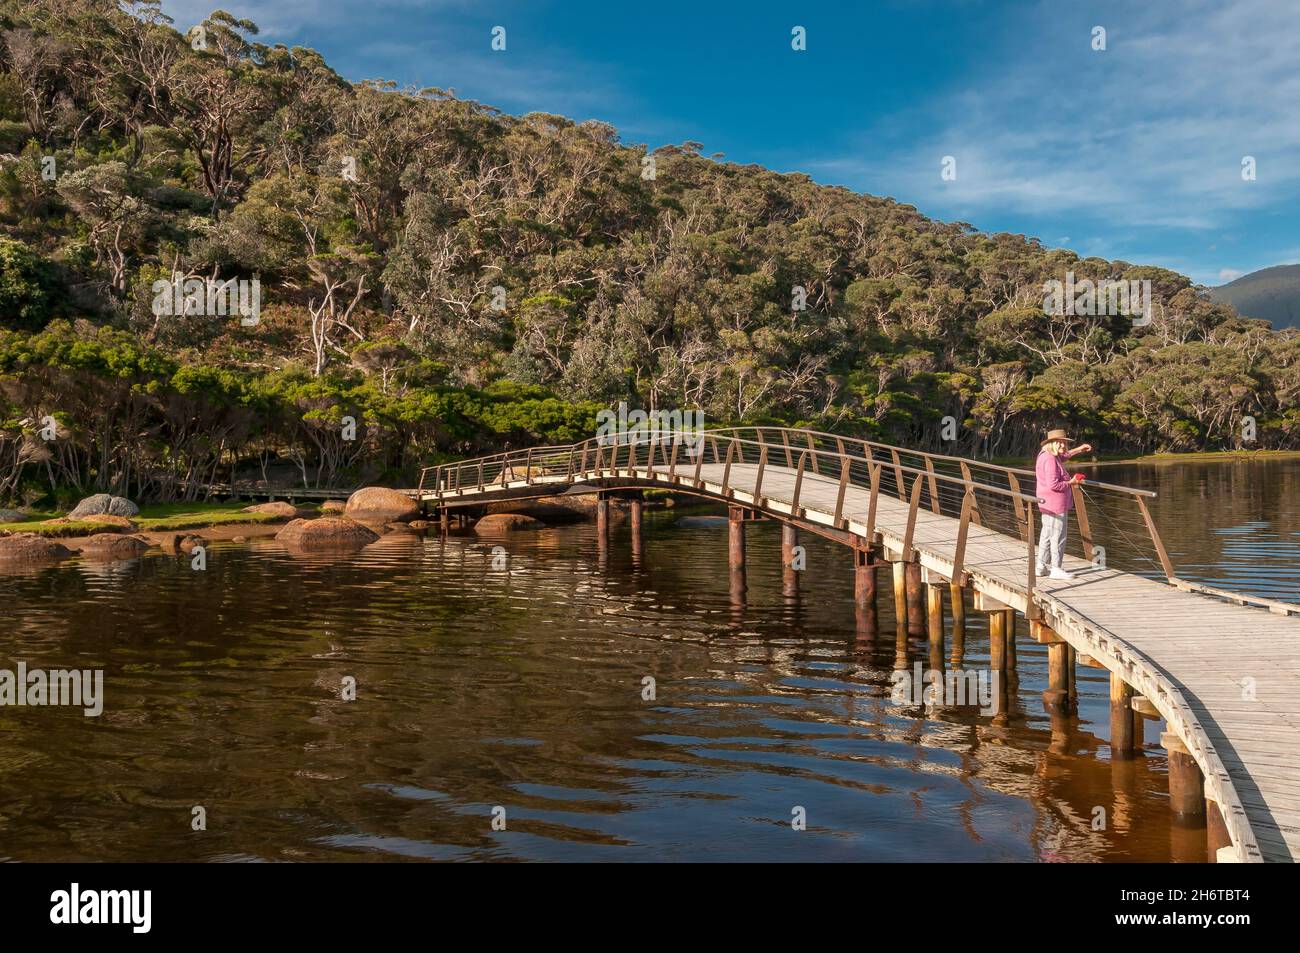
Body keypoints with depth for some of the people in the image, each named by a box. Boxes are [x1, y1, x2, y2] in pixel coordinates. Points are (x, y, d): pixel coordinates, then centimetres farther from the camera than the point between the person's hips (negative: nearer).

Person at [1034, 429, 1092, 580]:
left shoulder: (1045, 455, 10)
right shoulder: (1050, 460, -21)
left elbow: (1064, 455, 33)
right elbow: (1053, 485, -26)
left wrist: (1079, 449, 23)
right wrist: (1071, 482, -13)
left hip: (1047, 504, 11)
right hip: (1056, 504, -11)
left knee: (1047, 534, 16)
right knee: (1058, 536, -4)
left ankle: (1041, 567, 21)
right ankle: (1056, 569, 0)